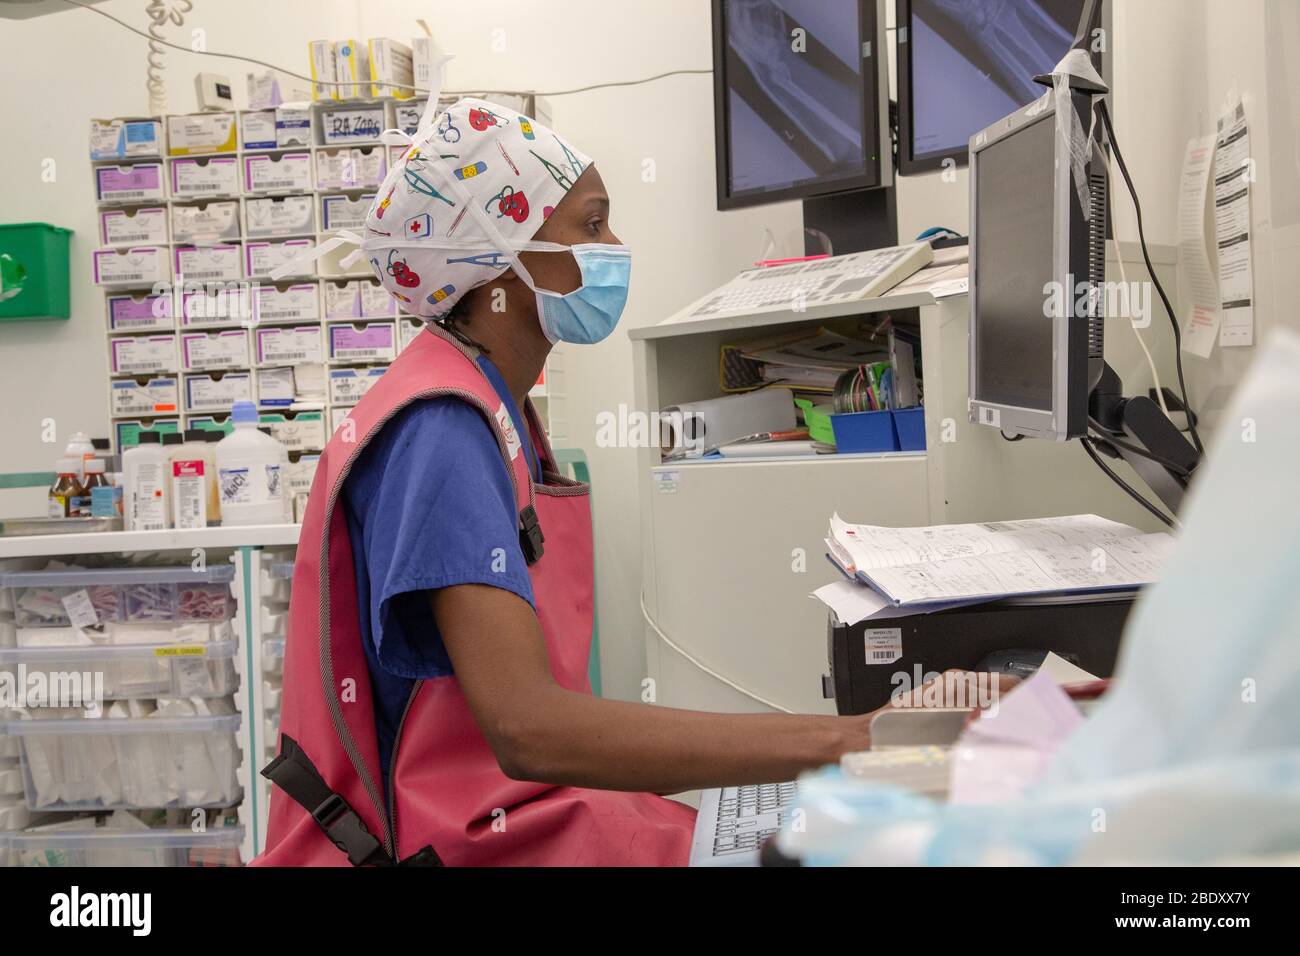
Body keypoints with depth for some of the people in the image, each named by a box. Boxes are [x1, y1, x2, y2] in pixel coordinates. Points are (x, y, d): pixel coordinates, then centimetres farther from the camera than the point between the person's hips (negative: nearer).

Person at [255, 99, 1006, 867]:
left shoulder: (497, 410, 11)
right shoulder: (440, 430, -18)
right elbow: (526, 729, -29)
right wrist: (841, 742, -31)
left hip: (526, 806, 8)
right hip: (456, 839, -8)